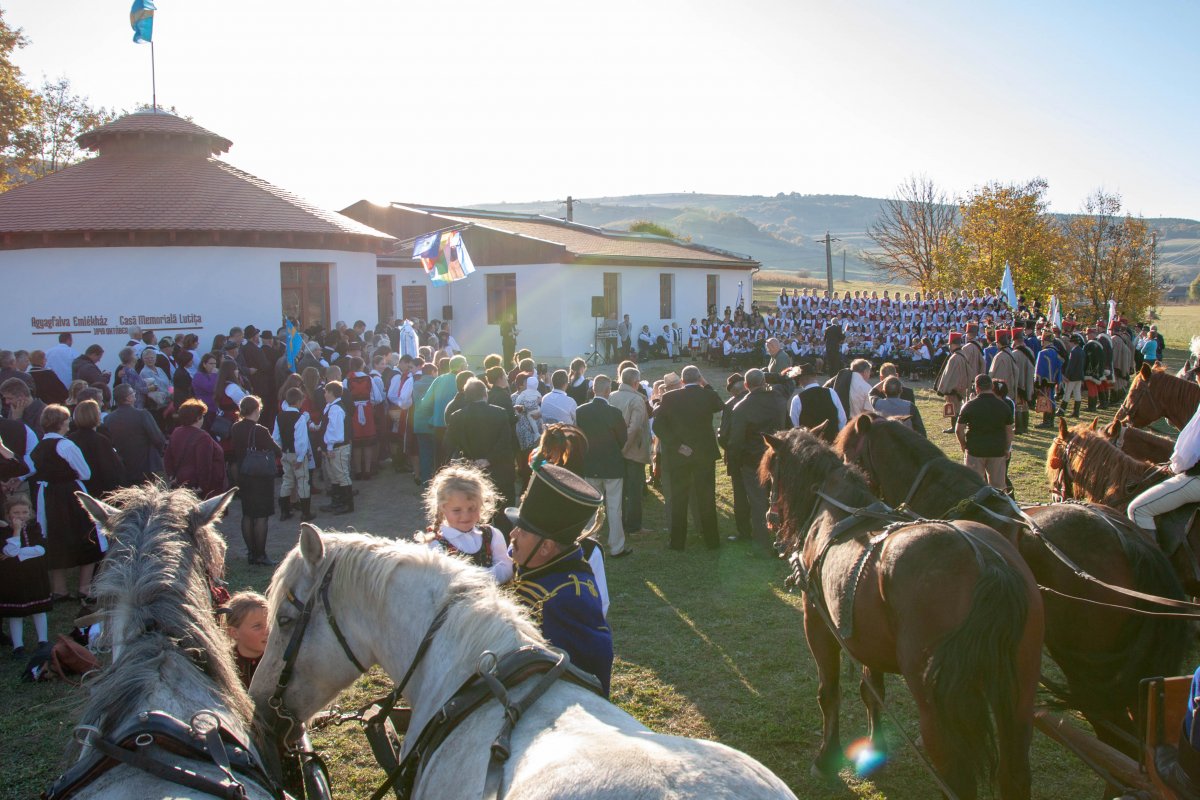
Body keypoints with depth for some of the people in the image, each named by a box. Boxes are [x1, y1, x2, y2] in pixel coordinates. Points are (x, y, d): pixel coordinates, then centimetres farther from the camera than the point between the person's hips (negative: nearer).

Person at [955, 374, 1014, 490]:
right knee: (998, 487, 10)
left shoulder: (970, 406, -5)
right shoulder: (1004, 406, 1)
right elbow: (1009, 431, 5)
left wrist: (964, 447, 8)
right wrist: (1007, 449, 14)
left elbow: (958, 430, -5)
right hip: (997, 451, 2)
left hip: (975, 451, -2)